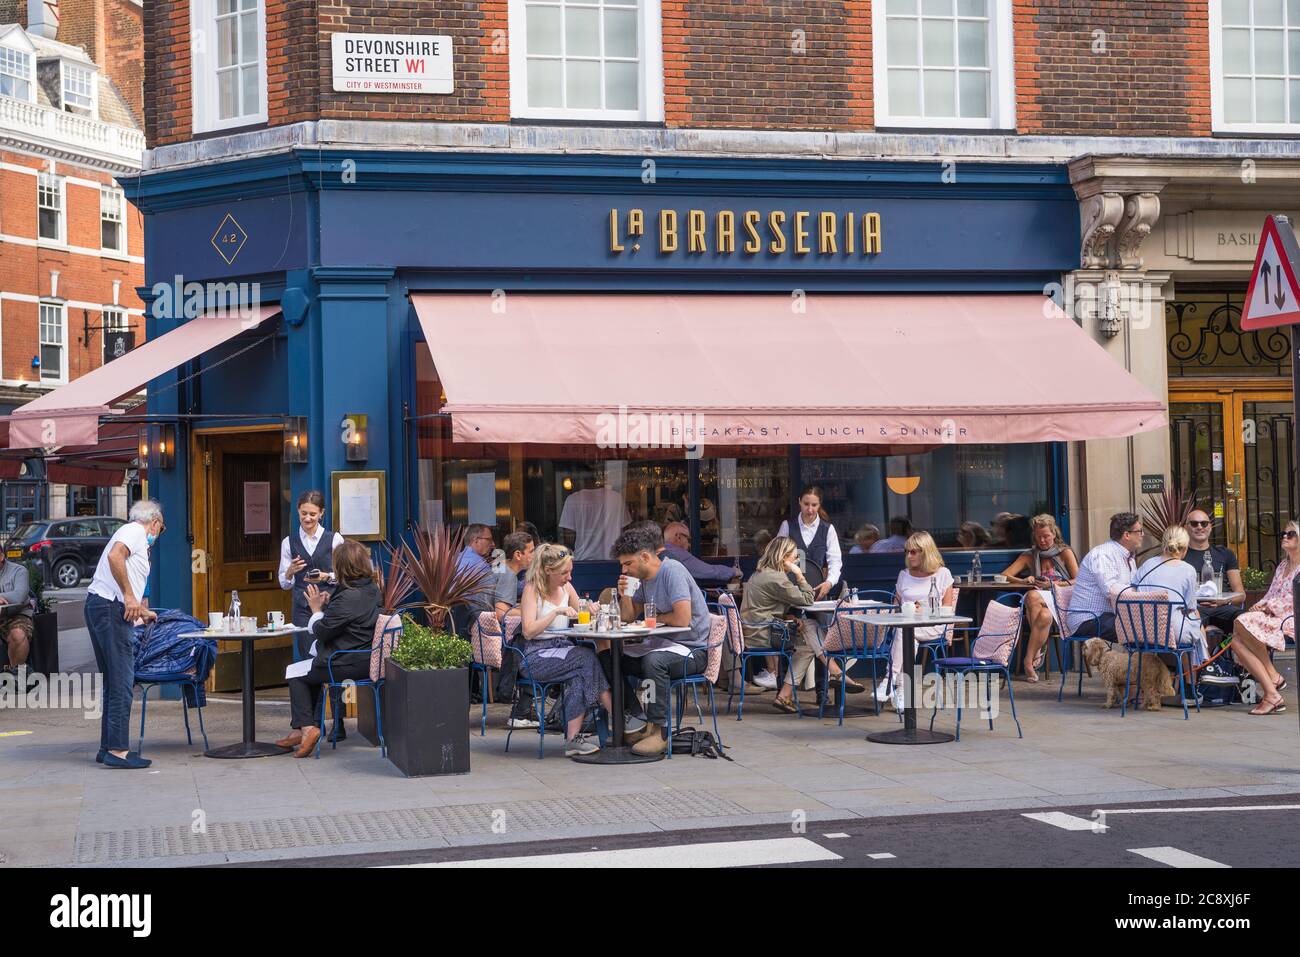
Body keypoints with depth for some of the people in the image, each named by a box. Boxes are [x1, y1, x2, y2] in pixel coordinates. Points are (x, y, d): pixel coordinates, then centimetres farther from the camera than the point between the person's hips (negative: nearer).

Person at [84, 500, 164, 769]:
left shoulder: (133, 533, 27)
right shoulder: (135, 530, -1)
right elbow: (114, 556, -22)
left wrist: (143, 611, 54)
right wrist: (129, 596, -22)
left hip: (98, 605, 10)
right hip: (110, 608, -10)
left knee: (114, 683, 14)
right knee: (122, 683, -11)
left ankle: (108, 747, 17)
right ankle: (117, 750, -13)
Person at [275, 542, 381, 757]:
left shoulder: (348, 597, -25)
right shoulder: (372, 589, 4)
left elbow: (321, 631, -16)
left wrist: (317, 609, 0)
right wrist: (327, 604, 3)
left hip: (348, 665, -9)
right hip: (366, 660, 9)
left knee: (296, 676, 12)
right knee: (310, 671, 28)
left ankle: (306, 727, 8)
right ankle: (313, 725, 27)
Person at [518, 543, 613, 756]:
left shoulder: (566, 588, 12)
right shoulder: (532, 589, -6)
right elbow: (528, 632, -16)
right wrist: (556, 612, -23)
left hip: (564, 649, 6)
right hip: (536, 656, -6)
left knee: (581, 677, -28)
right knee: (587, 657, -29)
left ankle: (573, 738, -30)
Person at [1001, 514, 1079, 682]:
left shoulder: (1065, 552, 12)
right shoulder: (1029, 556, 19)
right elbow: (1004, 576, 11)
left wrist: (1054, 584, -11)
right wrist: (1024, 581, -8)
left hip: (1061, 601, -2)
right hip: (1038, 600, 2)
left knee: (1045, 616, -38)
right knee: (1032, 596, -37)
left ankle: (1029, 660, -32)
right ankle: (1038, 649, -34)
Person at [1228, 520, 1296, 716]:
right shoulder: (1282, 565, 25)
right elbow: (1271, 595, 21)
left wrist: (1270, 606, -14)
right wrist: (1259, 606, 0)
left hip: (1292, 619, -8)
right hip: (1274, 617, 8)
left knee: (1242, 623, -29)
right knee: (1237, 641, -19)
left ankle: (1274, 676, -16)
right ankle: (1272, 695, -26)